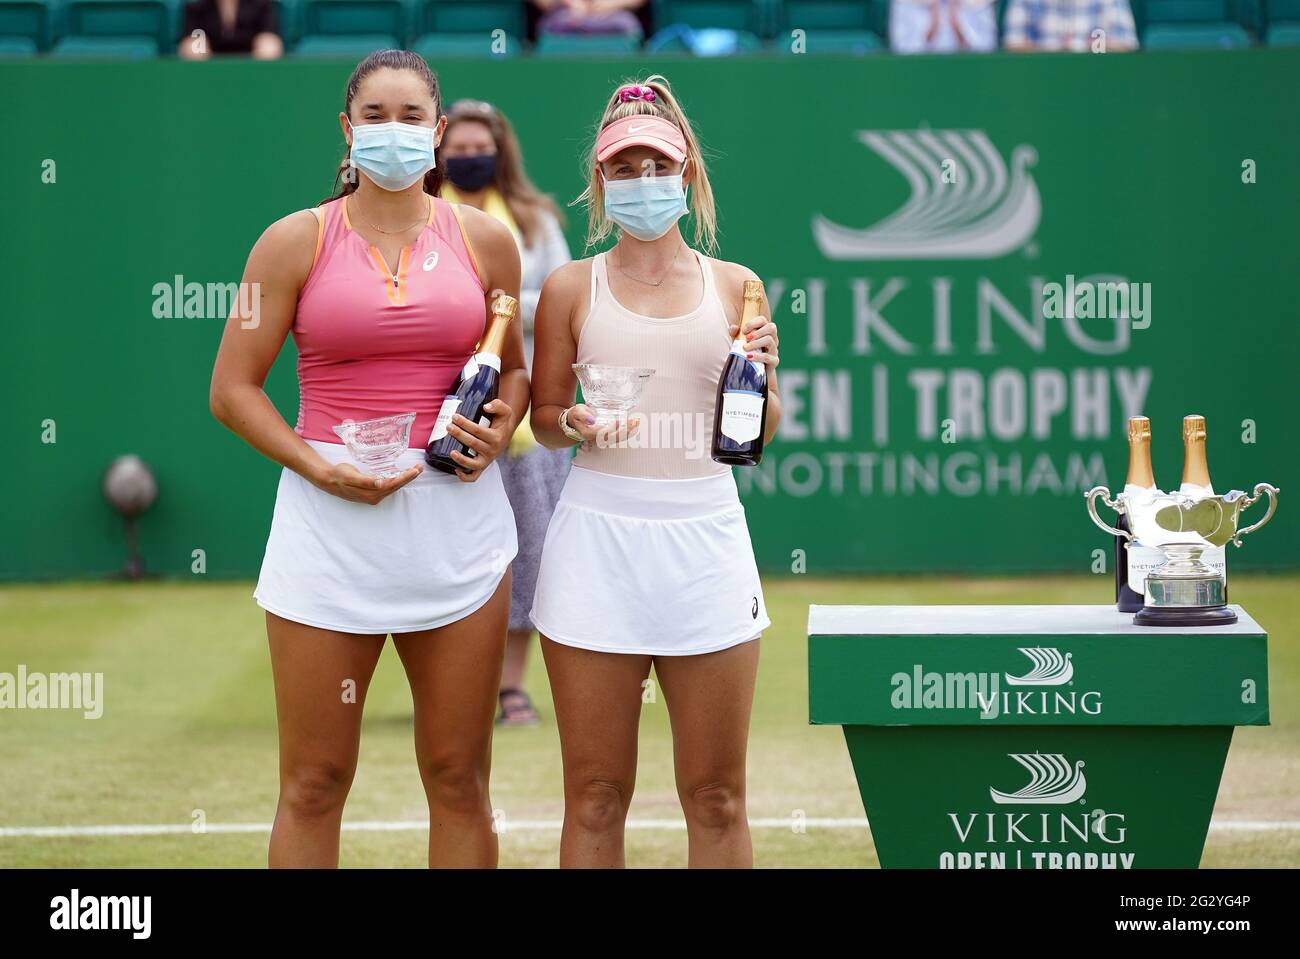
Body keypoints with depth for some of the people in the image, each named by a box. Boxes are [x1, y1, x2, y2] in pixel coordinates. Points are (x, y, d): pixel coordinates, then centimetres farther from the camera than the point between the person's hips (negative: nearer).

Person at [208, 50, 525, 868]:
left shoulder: (485, 240, 7)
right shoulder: (298, 241, 1)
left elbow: (514, 368, 20)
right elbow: (233, 389, 1)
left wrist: (500, 427, -2)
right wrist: (320, 468, -13)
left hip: (457, 517, 2)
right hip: (330, 520, -2)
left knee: (459, 779, 7)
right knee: (314, 784, 1)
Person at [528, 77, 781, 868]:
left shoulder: (734, 286, 8)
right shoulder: (571, 288, 5)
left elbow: (762, 432, 12)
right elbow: (543, 416, 9)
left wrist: (761, 377, -8)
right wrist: (575, 425, -12)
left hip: (705, 537, 1)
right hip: (599, 535, -1)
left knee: (717, 799, 3)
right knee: (595, 797, 1)